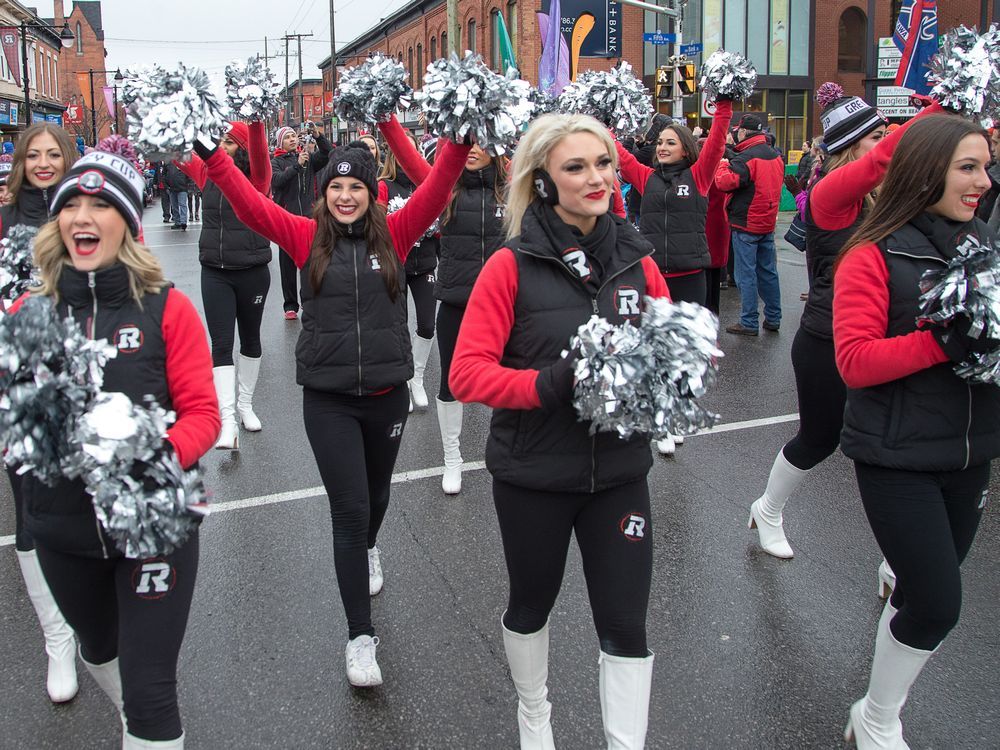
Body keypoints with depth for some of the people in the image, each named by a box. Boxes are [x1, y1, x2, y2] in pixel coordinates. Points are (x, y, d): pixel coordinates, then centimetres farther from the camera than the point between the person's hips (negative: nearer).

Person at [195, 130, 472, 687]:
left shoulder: (394, 235, 0)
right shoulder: (307, 236, 0)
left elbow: (436, 191, -10)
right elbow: (250, 203, -8)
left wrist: (459, 145, -23)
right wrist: (212, 155, -19)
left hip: (387, 394, 2)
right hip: (328, 399, -2)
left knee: (376, 495, 22)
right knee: (349, 510, -2)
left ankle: (368, 548, 58)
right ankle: (361, 634, 10)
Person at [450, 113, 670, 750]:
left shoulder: (636, 258, -1)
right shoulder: (512, 265, -12)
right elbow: (468, 373, -16)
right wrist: (553, 384, -29)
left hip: (619, 470, 2)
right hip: (533, 474, -2)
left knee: (626, 622, 5)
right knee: (532, 603, 21)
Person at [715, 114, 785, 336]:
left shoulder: (746, 157, -18)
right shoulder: (776, 156, 10)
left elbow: (725, 183, -23)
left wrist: (723, 165, -6)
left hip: (746, 225, -8)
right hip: (768, 223, 8)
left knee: (746, 274, -2)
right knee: (768, 271, 14)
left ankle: (749, 323, 1)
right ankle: (773, 318, 20)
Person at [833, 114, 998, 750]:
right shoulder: (875, 255, -11)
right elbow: (854, 360, -17)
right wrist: (944, 343, -26)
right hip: (897, 455, -6)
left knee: (925, 594, 15)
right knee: (938, 603, -5)